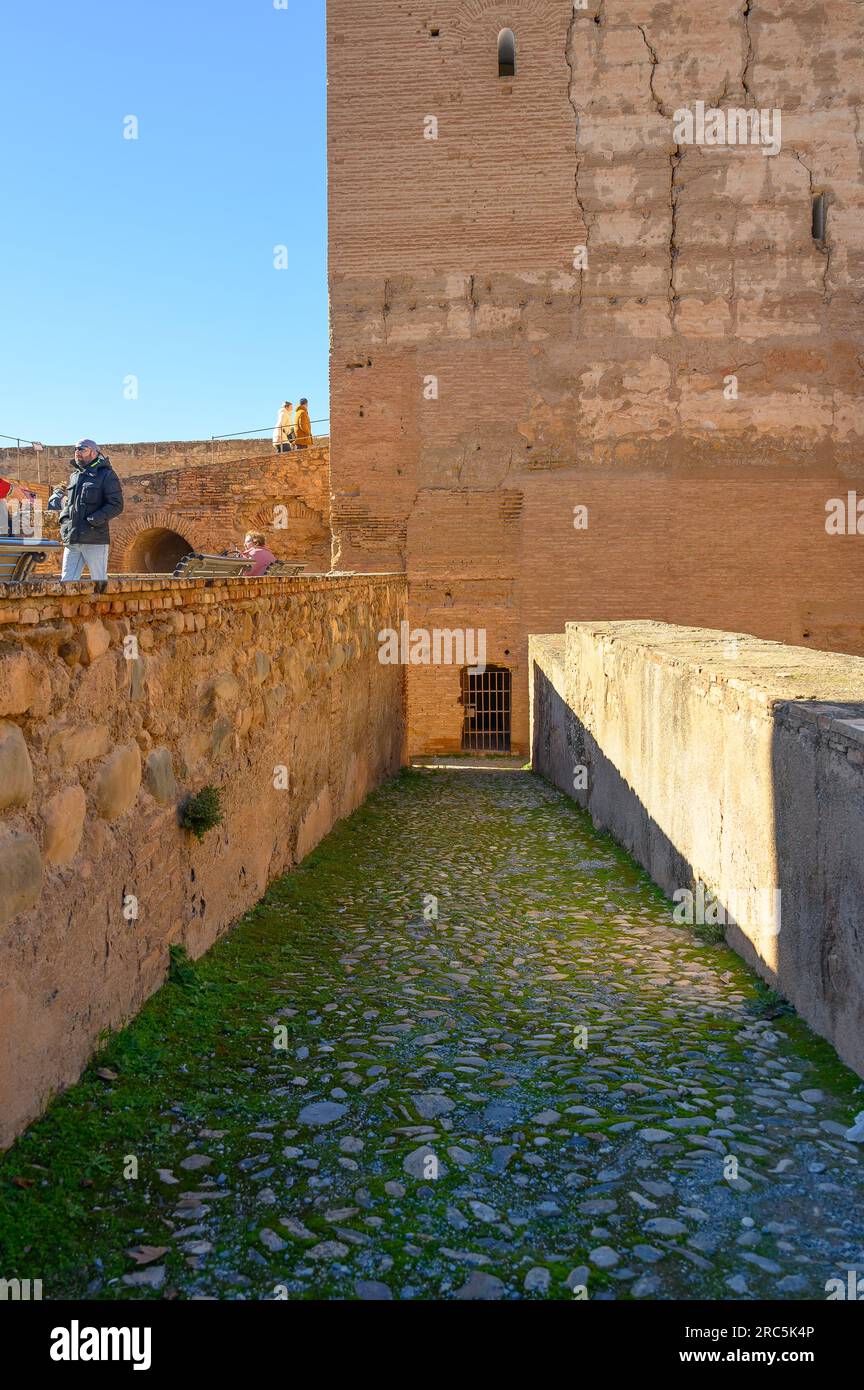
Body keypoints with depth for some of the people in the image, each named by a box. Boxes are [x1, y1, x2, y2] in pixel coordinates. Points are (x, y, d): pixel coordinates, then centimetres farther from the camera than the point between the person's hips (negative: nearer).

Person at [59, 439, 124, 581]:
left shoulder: (106, 475, -1)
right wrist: (64, 519, 10)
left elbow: (116, 505, -9)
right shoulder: (74, 476, 19)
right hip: (72, 540, 6)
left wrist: (93, 520, -17)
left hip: (95, 539, -6)